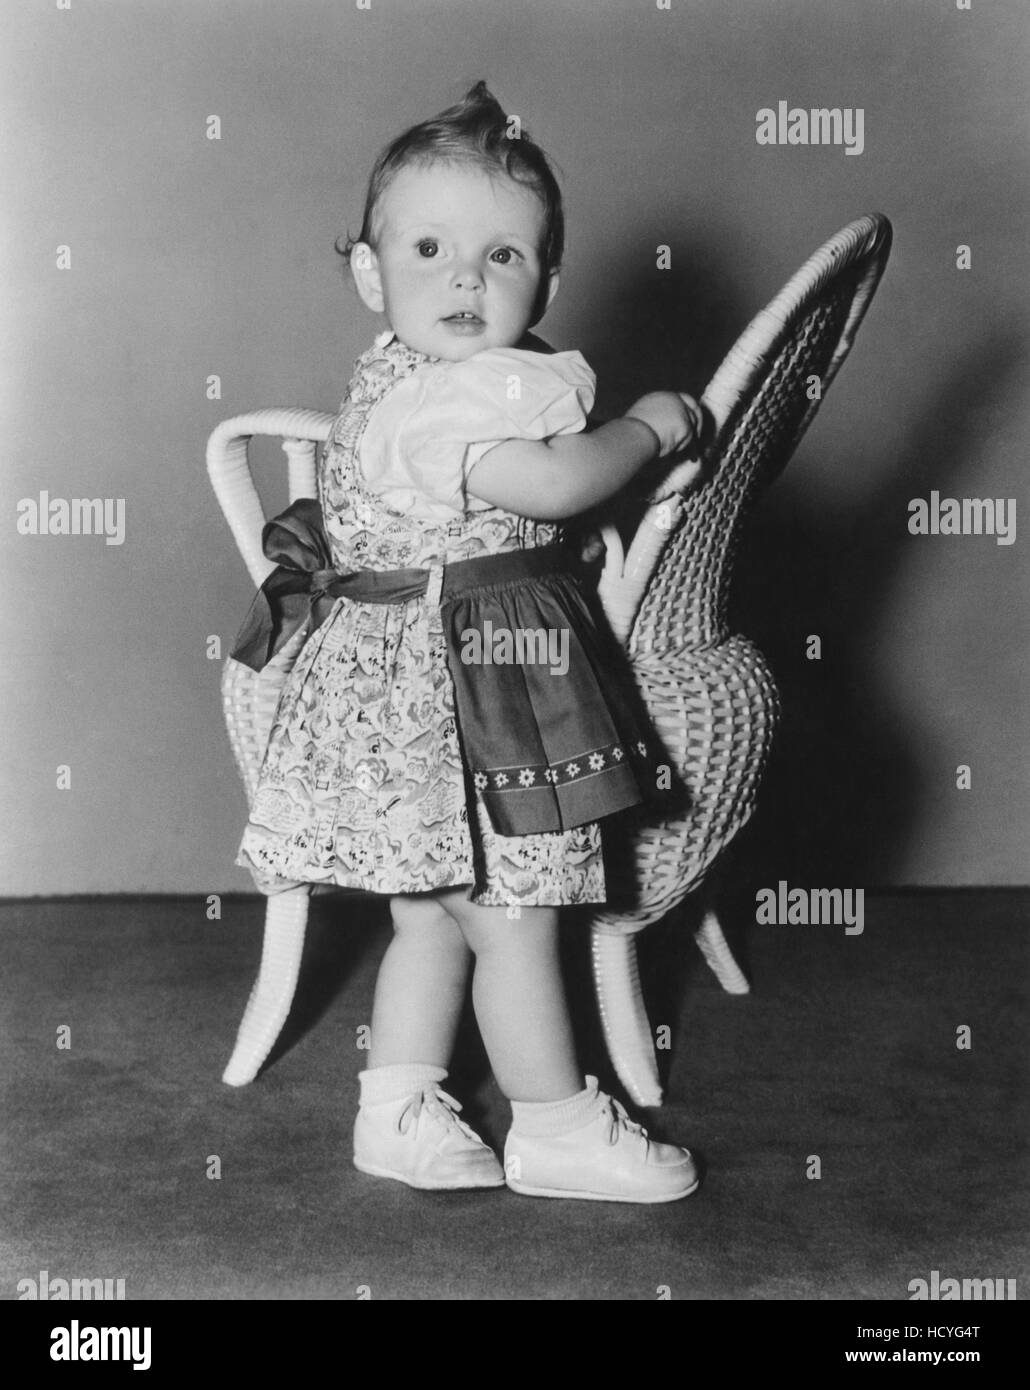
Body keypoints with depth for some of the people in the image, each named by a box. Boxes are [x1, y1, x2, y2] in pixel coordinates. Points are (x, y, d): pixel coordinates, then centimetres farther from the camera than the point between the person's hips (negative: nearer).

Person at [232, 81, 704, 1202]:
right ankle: (557, 1129, 18)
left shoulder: (408, 377, 12)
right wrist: (652, 425, -14)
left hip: (420, 678, 11)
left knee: (431, 916, 18)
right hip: (448, 686, -11)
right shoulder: (428, 399, -22)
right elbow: (549, 483, -30)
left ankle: (397, 1114, 28)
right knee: (514, 923, 3)